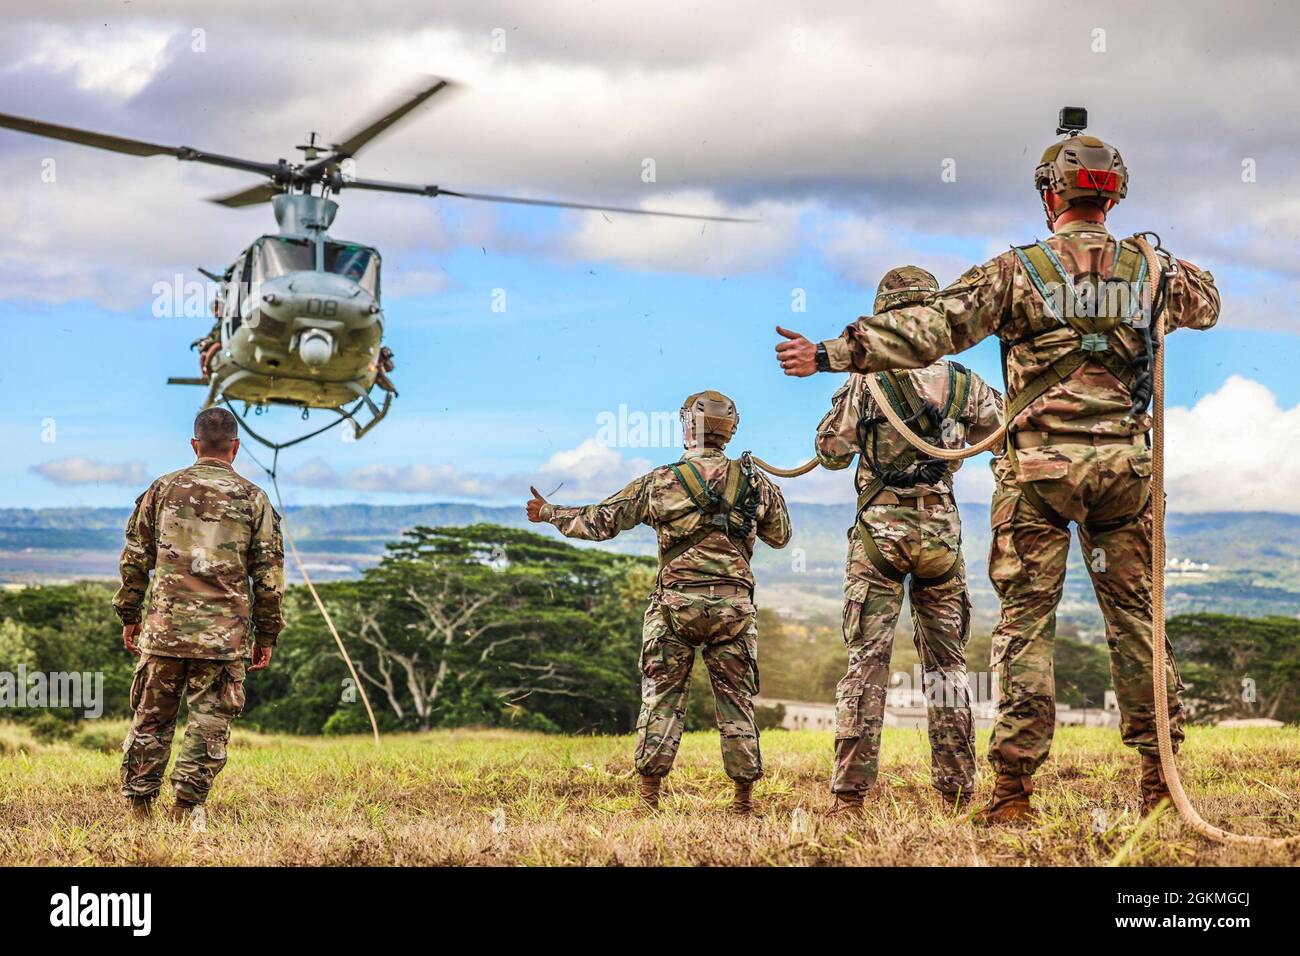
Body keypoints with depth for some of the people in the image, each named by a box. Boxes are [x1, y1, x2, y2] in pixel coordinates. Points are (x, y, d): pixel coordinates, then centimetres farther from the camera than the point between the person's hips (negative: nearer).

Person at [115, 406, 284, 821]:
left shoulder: (162, 490, 5)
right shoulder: (252, 499, 2)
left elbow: (134, 559, 8)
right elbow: (269, 574, 1)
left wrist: (129, 616, 17)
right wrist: (266, 635, 8)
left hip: (164, 628, 2)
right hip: (225, 634, -2)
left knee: (151, 719, 12)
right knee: (209, 724, 4)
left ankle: (139, 803, 15)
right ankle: (185, 809, 0)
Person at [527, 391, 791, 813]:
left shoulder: (660, 482, 0)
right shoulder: (755, 481, 5)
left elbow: (597, 522, 6)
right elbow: (780, 536, 19)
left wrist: (550, 513, 21)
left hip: (677, 602, -1)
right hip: (733, 604, 1)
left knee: (662, 699, 7)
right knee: (736, 700, 8)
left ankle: (648, 794, 4)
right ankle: (744, 797, 9)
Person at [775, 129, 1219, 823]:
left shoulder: (1018, 272, -6)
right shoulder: (1151, 271, 5)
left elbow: (928, 328, -13)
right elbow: (1206, 305, 27)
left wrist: (829, 354, -11)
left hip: (1039, 468, -3)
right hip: (1124, 465, 3)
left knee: (1027, 621, 2)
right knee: (1135, 615, 12)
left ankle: (1015, 786, -1)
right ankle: (1159, 772, 15)